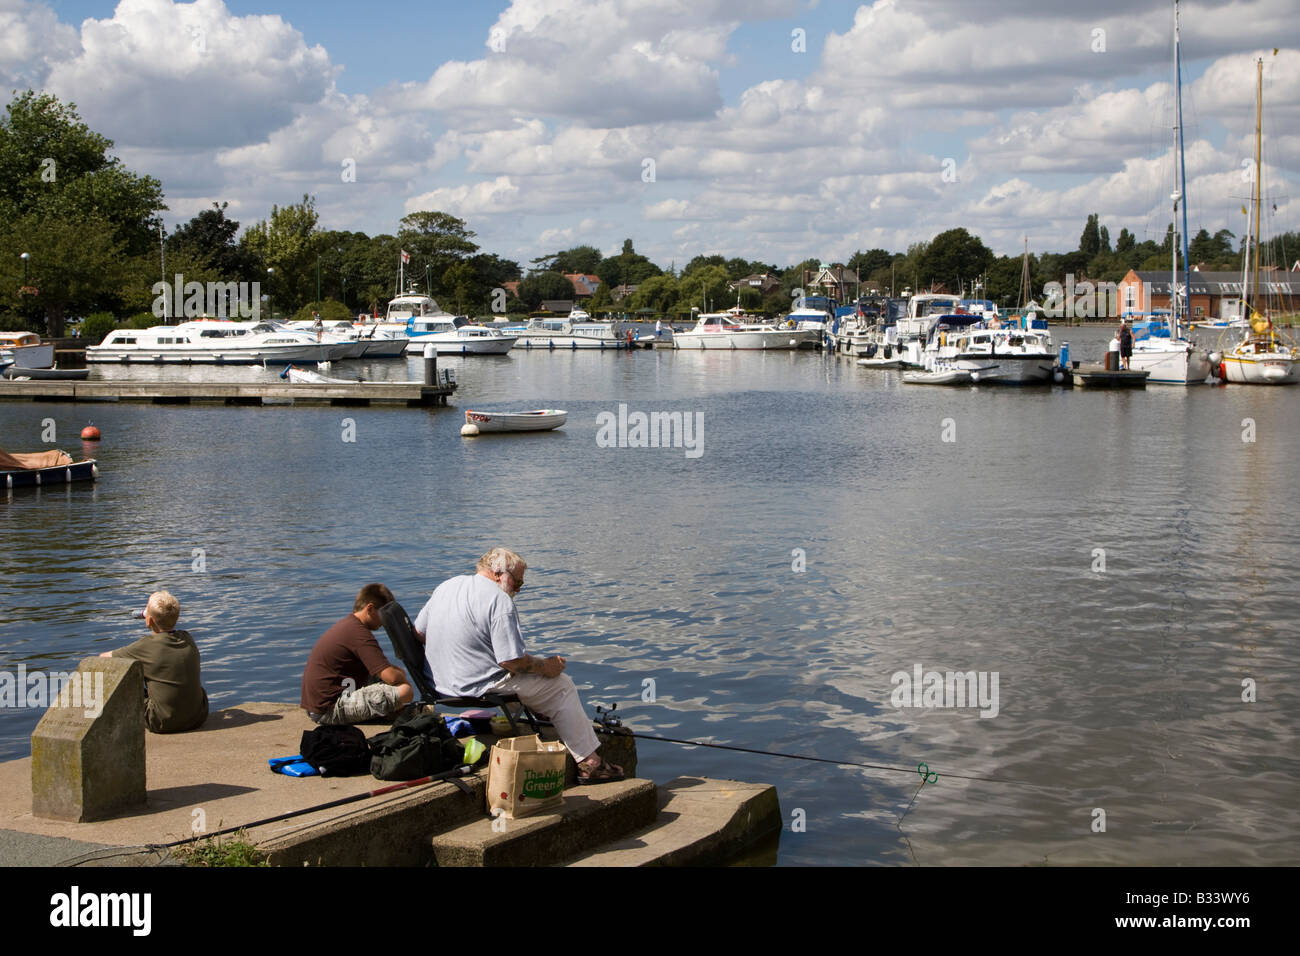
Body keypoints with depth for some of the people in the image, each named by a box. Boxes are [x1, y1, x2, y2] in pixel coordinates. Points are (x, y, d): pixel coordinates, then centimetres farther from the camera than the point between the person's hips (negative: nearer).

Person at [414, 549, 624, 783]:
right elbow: (512, 661, -22)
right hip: (482, 686, -9)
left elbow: (419, 633, 15)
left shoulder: (446, 587, 7)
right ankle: (589, 762, 6)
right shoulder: (500, 601, -19)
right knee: (562, 686, 4)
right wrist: (545, 666, -4)